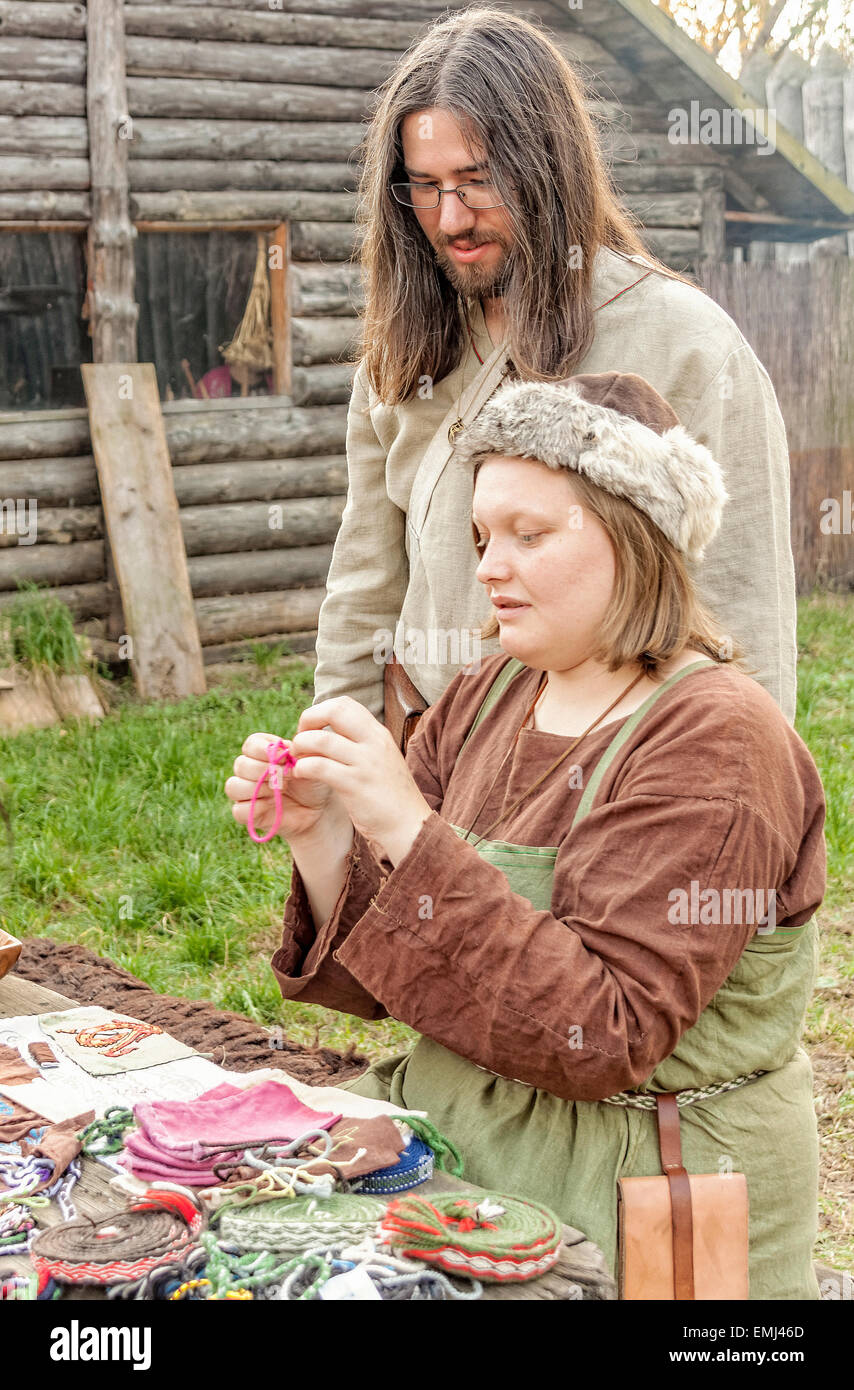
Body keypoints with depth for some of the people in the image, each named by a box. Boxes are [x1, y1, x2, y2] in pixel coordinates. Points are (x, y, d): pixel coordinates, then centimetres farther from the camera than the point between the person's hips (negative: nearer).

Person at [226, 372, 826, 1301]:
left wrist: (408, 827, -28)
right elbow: (380, 975, 5)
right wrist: (318, 834, -14)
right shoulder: (485, 699, 5)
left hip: (636, 1185, -6)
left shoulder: (714, 744, -16)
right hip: (449, 1108, 6)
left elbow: (602, 1038, -26)